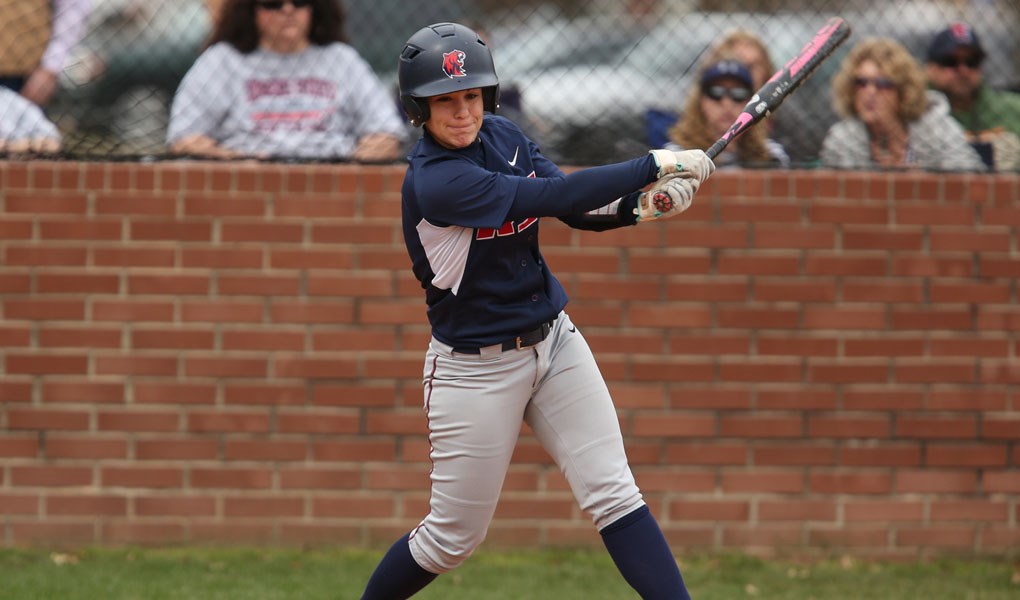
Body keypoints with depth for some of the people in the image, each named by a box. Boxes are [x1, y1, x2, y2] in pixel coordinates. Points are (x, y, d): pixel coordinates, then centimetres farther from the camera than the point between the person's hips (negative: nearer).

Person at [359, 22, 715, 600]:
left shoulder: (503, 136, 0)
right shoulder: (433, 180, -25)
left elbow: (579, 210, 1)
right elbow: (556, 195, -29)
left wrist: (643, 204, -20)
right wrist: (658, 164, -24)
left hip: (555, 341, 6)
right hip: (476, 368, -6)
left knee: (614, 495, -5)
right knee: (454, 536, 5)